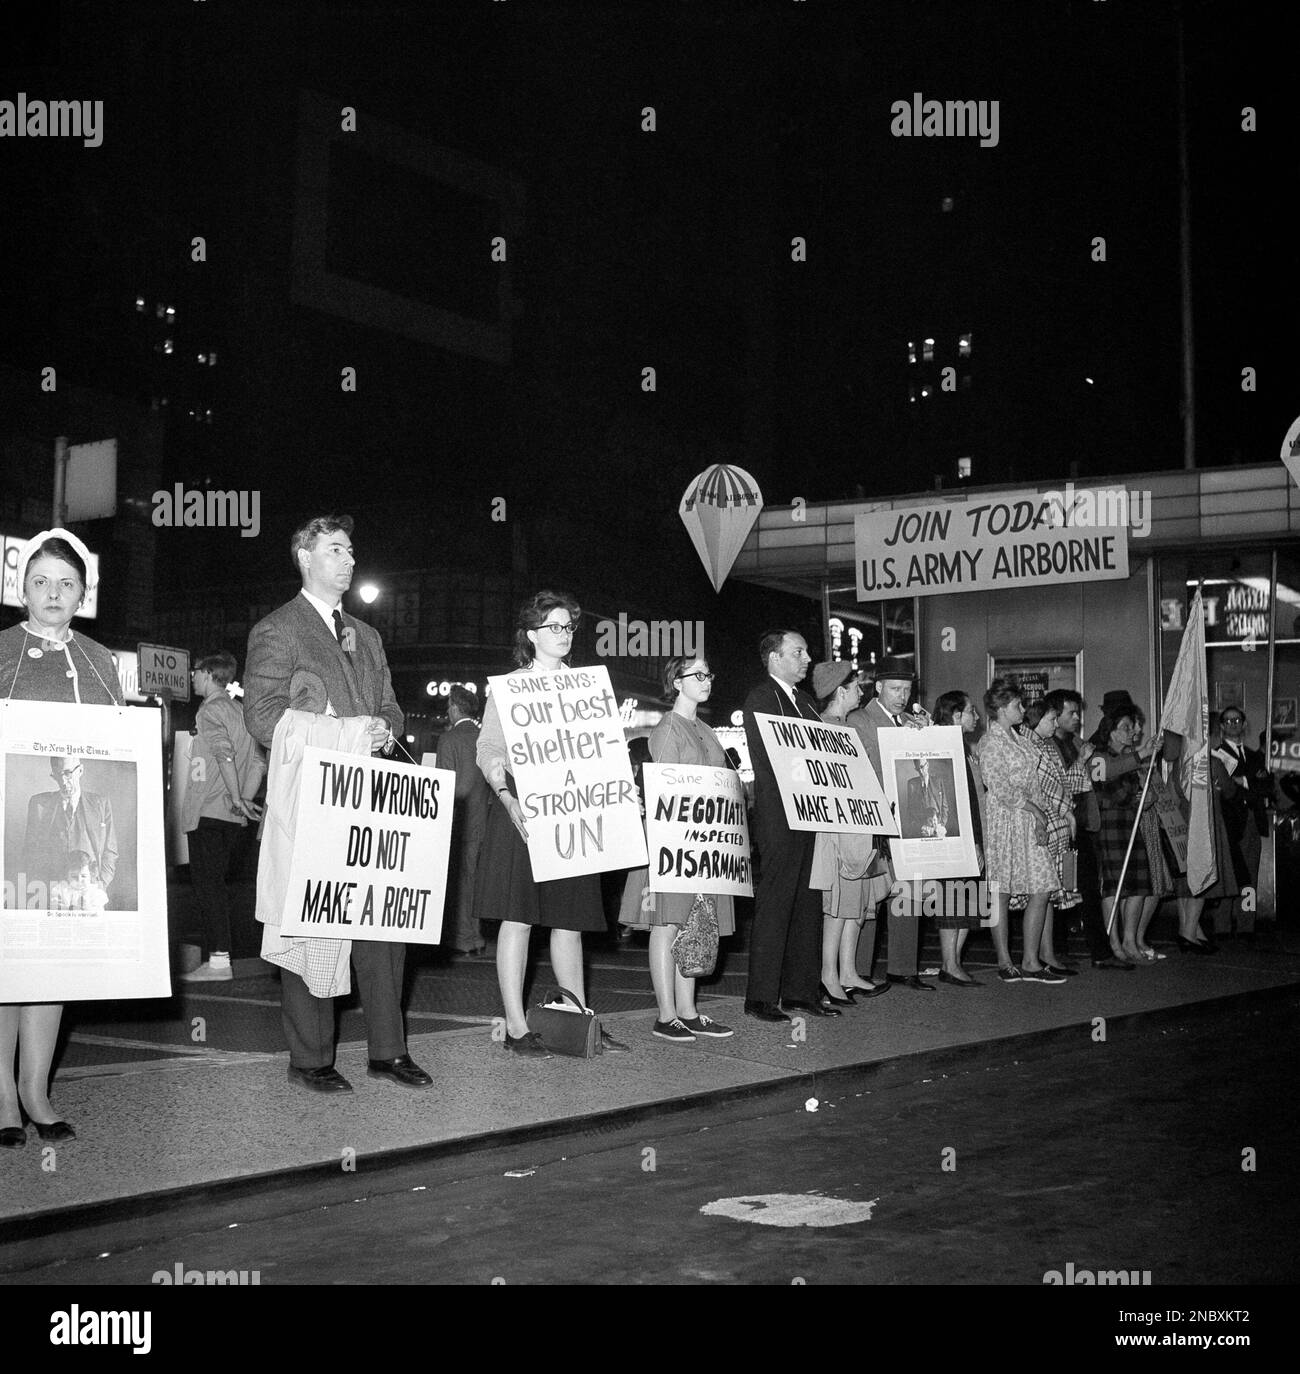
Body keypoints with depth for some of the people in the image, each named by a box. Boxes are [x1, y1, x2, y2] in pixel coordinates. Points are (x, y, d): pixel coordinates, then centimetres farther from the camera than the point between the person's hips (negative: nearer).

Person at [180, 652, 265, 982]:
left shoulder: (210, 710, -8)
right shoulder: (238, 711, 18)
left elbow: (224, 753, -22)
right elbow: (258, 762, 17)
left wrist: (236, 798, -22)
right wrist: (246, 799, 13)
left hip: (209, 812, -8)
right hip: (232, 818, 8)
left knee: (207, 885, -7)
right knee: (216, 885, 12)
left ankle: (219, 961, -10)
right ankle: (219, 957, 13)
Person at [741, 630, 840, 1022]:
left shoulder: (803, 700, 21)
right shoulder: (760, 699, -6)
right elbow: (764, 763, -13)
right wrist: (788, 807, -18)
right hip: (780, 817, -8)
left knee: (808, 904, 10)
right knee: (774, 905, -6)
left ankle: (800, 990, 17)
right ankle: (761, 997, -2)